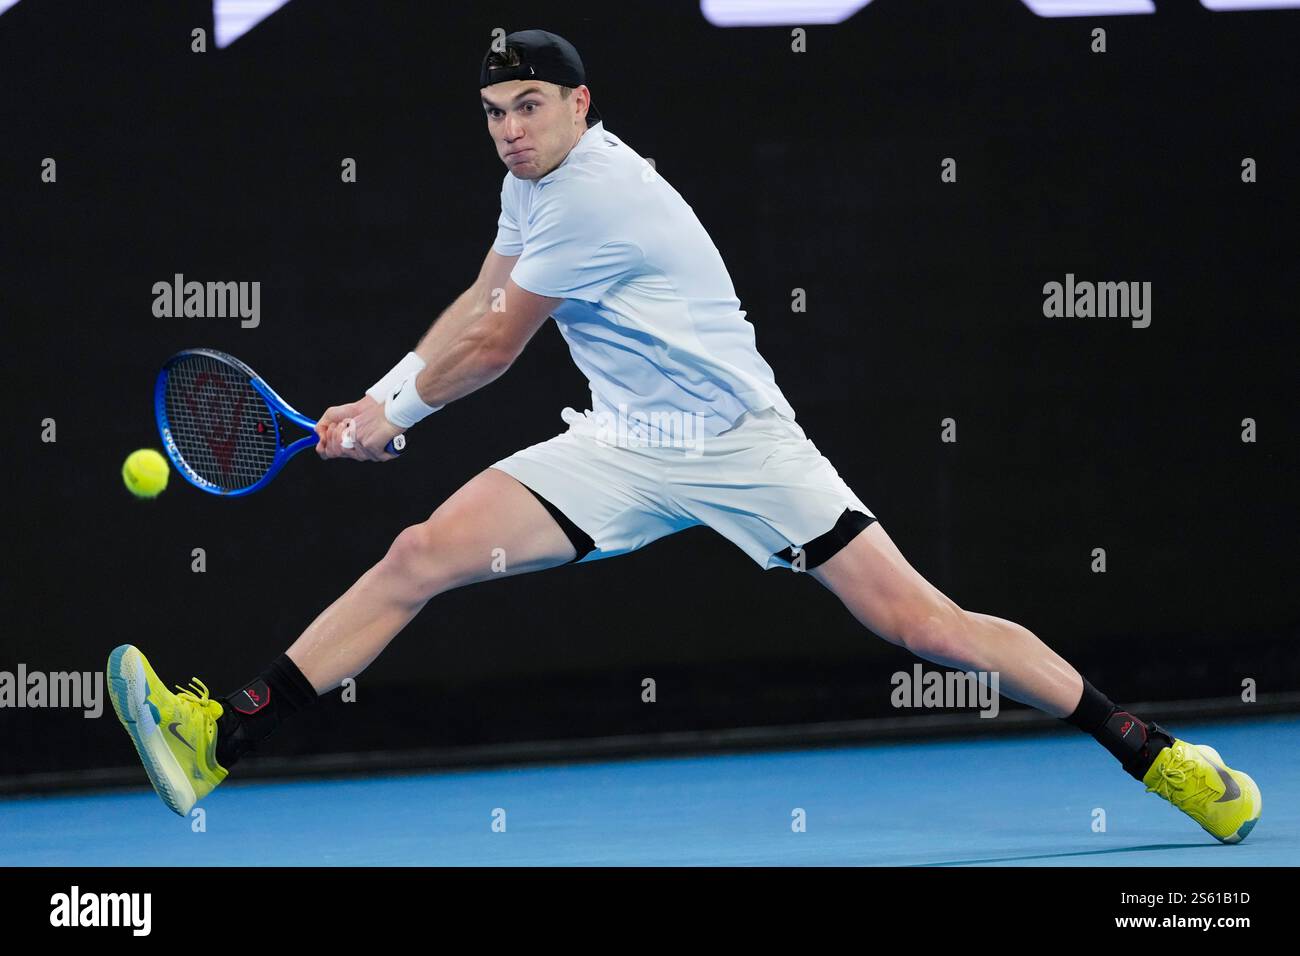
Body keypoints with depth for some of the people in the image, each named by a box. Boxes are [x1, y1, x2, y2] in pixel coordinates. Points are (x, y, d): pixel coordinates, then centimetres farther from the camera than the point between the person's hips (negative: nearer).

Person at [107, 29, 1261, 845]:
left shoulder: (595, 193, -21)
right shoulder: (537, 182, 7)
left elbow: (493, 347, -12)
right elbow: (477, 304, 19)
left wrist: (393, 413, 3)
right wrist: (376, 398, 8)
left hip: (742, 444, -7)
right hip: (625, 452, 7)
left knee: (925, 624, -12)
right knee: (421, 554, -10)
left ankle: (1154, 751, 0)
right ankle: (214, 743, -17)